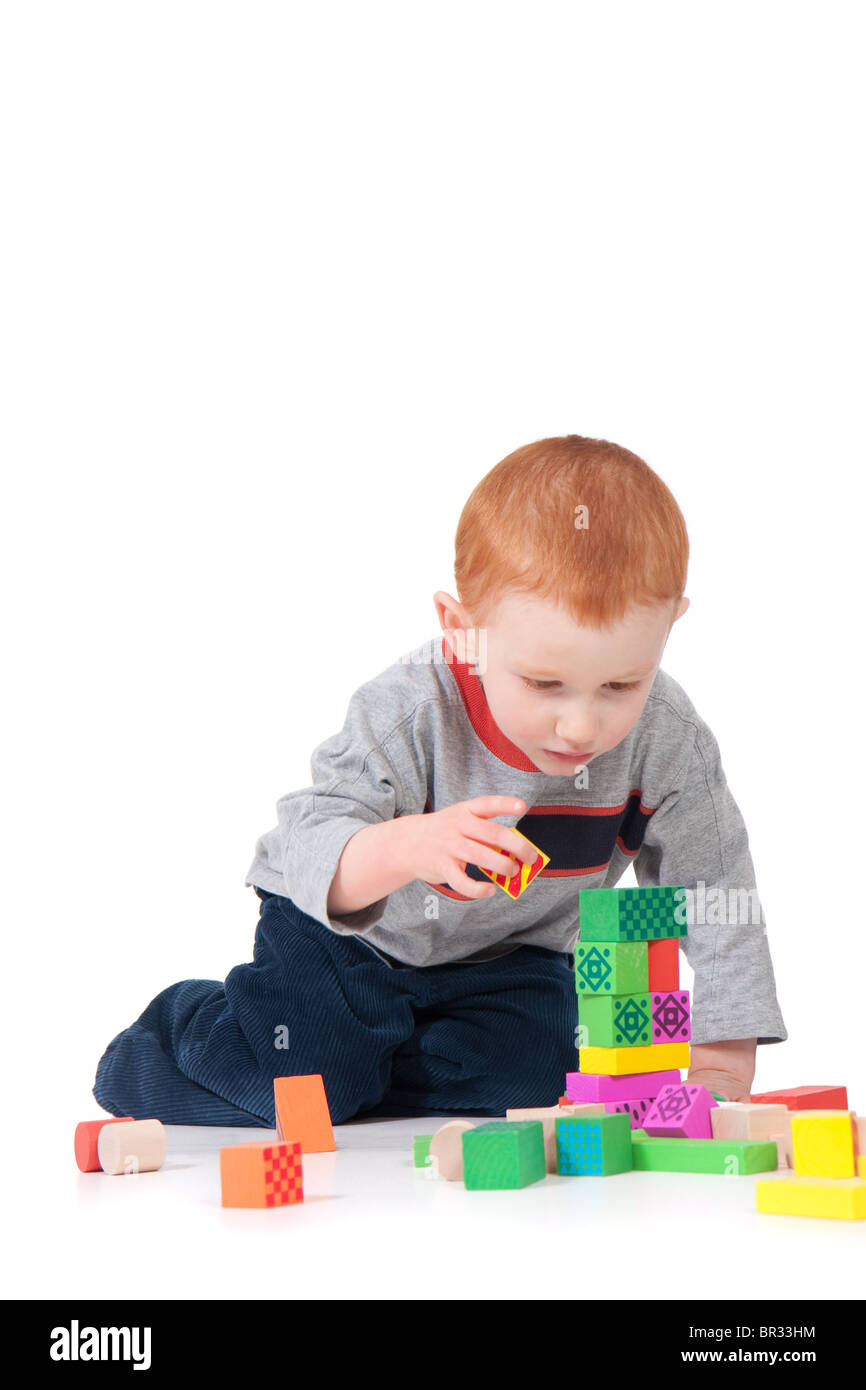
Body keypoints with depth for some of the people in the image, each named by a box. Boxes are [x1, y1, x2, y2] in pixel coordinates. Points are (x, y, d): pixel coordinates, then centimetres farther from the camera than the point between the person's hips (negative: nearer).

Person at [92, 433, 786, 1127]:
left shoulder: (667, 737, -24)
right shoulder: (408, 713, -33)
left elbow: (716, 891, -12)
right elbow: (310, 849, -39)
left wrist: (727, 1044, -17)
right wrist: (405, 849, -60)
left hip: (507, 954, 3)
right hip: (346, 929, -3)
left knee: (524, 1080, -21)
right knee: (302, 1074, -20)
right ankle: (177, 1028, 14)